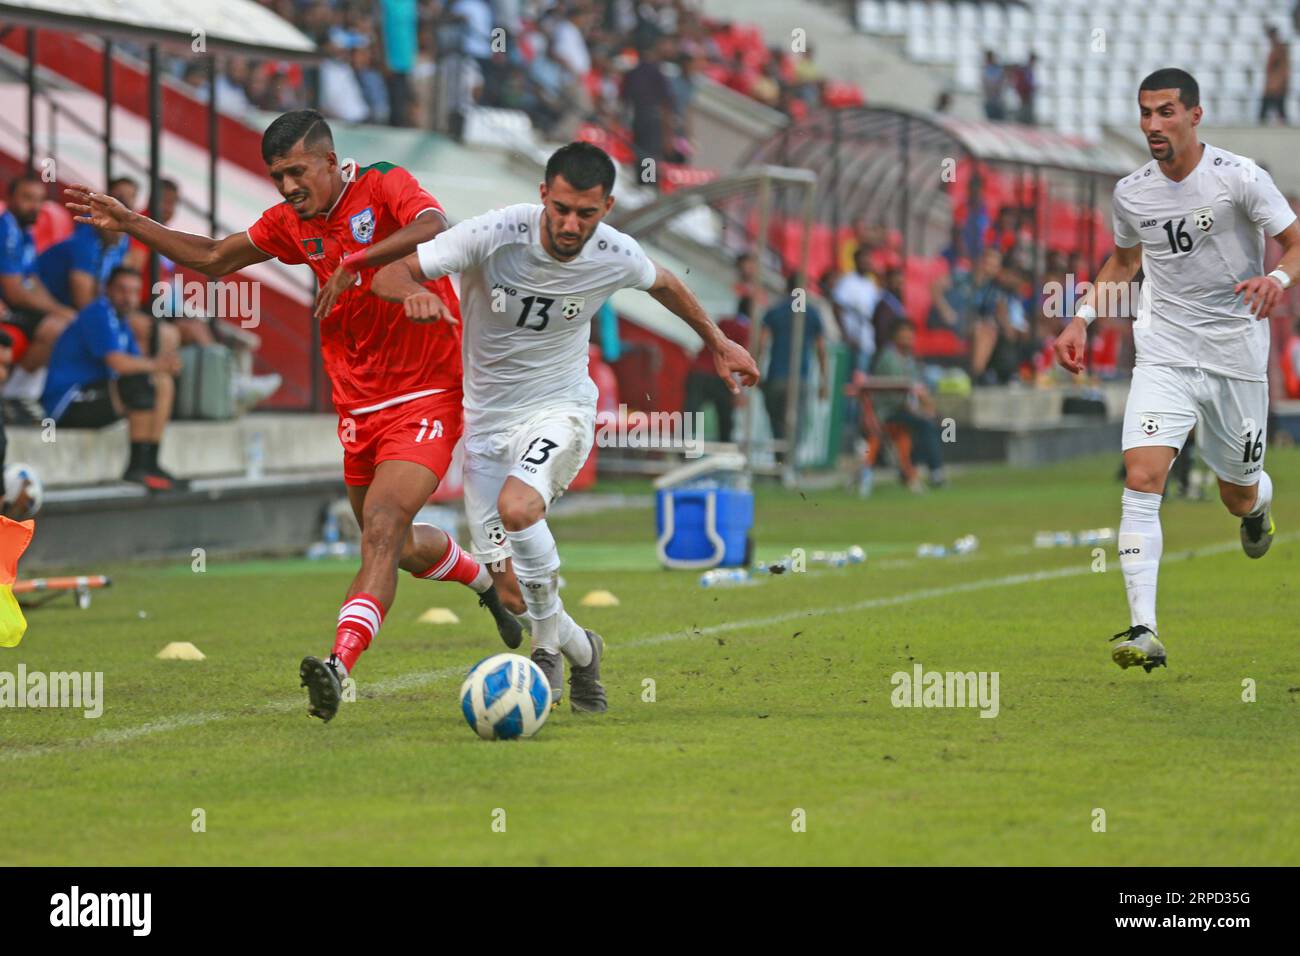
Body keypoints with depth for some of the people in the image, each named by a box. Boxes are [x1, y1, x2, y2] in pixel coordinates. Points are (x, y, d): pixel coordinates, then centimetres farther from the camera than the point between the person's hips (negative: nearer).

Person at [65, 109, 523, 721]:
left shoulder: (385, 187, -12)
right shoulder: (292, 222, 8)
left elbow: (434, 230, -33)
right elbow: (215, 258, 20)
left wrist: (353, 264, -37)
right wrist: (129, 224, 16)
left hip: (424, 399, -7)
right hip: (360, 410, 7)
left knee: (381, 528, -23)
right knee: (398, 548, 18)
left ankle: (339, 665, -37)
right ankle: (486, 580, 48)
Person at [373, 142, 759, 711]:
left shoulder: (616, 258, -13)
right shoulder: (495, 236, -21)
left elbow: (663, 284, 13)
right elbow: (387, 275, -21)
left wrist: (717, 342, 25)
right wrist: (412, 293, -45)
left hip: (559, 412, -1)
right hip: (485, 422, 1)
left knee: (517, 506, -34)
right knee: (512, 591, -2)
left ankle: (548, 644, -13)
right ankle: (581, 652, 29)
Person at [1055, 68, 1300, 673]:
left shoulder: (1239, 177, -12)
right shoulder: (1130, 194, 1)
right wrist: (1082, 318, 8)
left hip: (1236, 356, -2)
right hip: (1164, 355, 2)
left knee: (1239, 498, 12)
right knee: (1142, 480, -19)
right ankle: (1144, 631, -21)